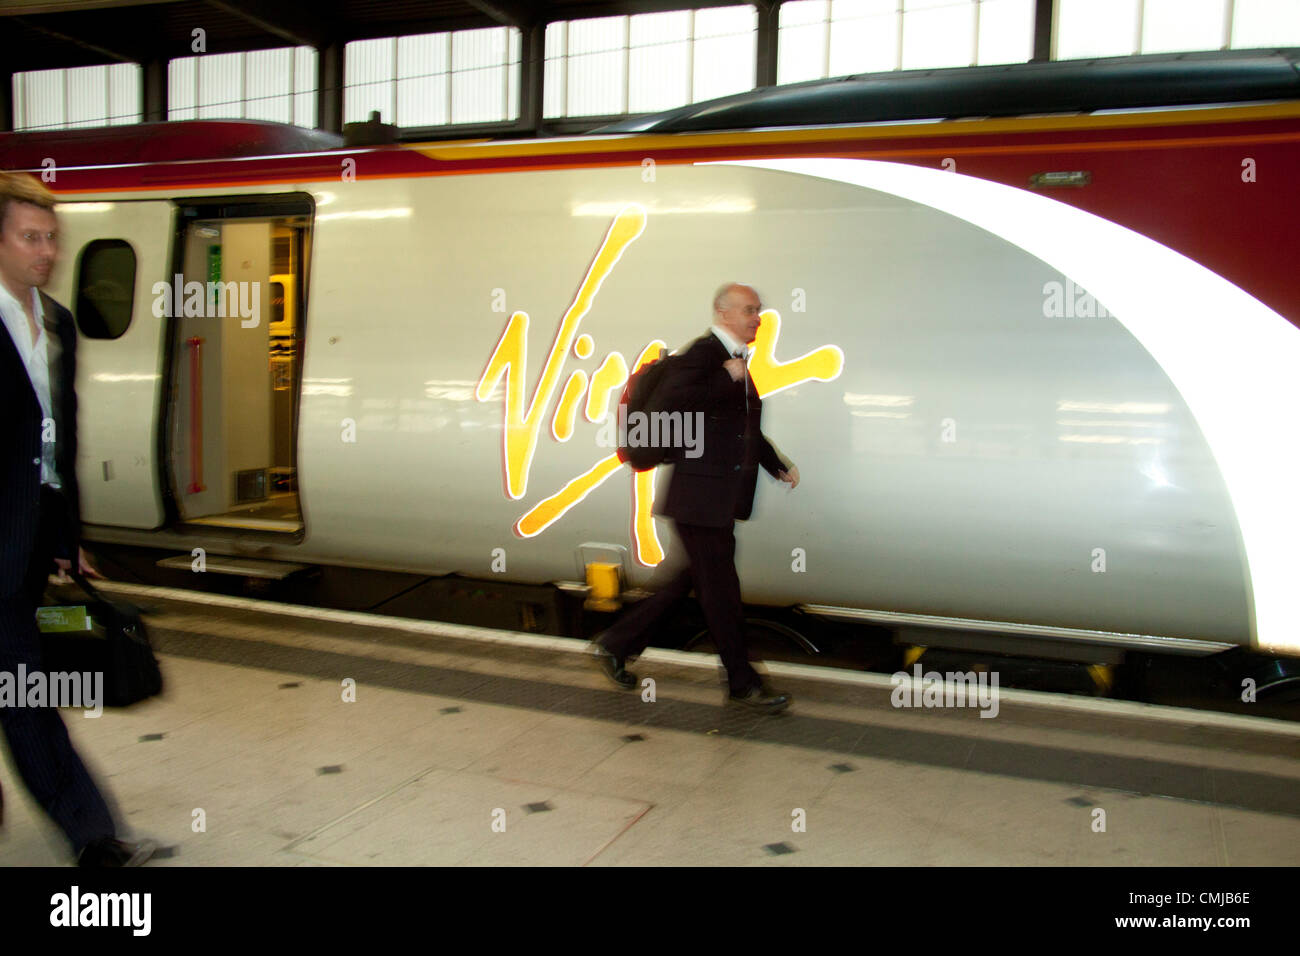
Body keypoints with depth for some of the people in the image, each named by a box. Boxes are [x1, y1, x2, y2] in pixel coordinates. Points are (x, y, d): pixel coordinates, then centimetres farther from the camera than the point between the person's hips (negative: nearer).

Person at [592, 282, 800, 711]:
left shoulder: (738, 363, 18)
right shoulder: (704, 353, -11)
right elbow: (667, 398, -28)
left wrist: (779, 466, 21)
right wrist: (727, 379, -23)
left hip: (722, 498, 10)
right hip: (699, 495, -10)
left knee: (694, 580, 15)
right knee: (721, 587, 1)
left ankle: (615, 644, 26)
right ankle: (743, 683, 14)